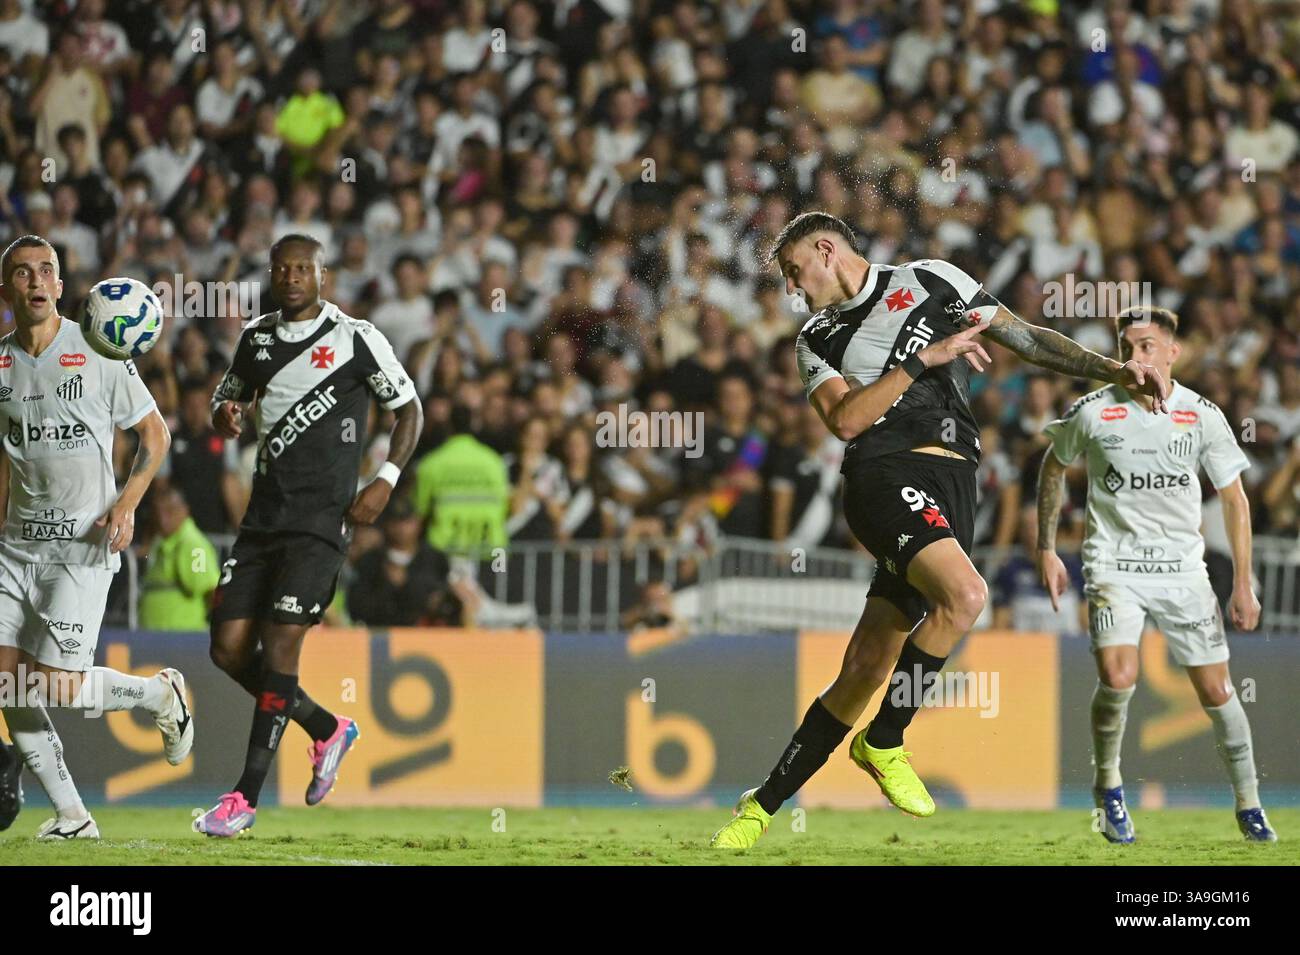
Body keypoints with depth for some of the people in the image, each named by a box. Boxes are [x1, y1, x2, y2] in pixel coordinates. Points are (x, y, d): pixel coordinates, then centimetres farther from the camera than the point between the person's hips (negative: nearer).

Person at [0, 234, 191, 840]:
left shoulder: (98, 357, -6)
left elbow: (154, 434, 2)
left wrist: (127, 505, -11)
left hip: (84, 545, -5)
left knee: (55, 690, -13)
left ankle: (161, 694, 16)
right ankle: (70, 815, 6)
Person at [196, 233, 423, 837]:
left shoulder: (356, 339, -3)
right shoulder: (258, 337, 12)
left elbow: (409, 409, 4)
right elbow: (228, 397, 26)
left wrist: (386, 480, -8)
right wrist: (225, 415, 1)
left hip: (322, 516, -6)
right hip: (265, 511, 6)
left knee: (278, 646, -12)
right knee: (229, 649, -1)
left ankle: (246, 797, -7)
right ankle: (327, 730, 22)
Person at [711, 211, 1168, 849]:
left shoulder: (931, 281, 19)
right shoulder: (817, 341, 17)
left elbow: (1024, 337, 20)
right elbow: (845, 419, -1)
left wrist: (1112, 370, 10)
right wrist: (925, 359, -8)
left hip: (950, 491, 2)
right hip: (887, 471, -2)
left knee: (868, 667, -3)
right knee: (964, 595, -30)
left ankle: (766, 804, 9)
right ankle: (883, 743, -12)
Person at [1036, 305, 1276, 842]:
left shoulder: (1202, 415, -3)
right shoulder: (1093, 412, -5)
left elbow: (1234, 500, 6)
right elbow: (1053, 467, 14)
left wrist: (1243, 585, 2)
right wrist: (1045, 550, 10)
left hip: (1183, 569, 2)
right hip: (1113, 565, -2)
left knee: (1215, 690, 0)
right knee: (1117, 677, -22)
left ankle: (1248, 805, 17)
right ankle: (1108, 785, 4)